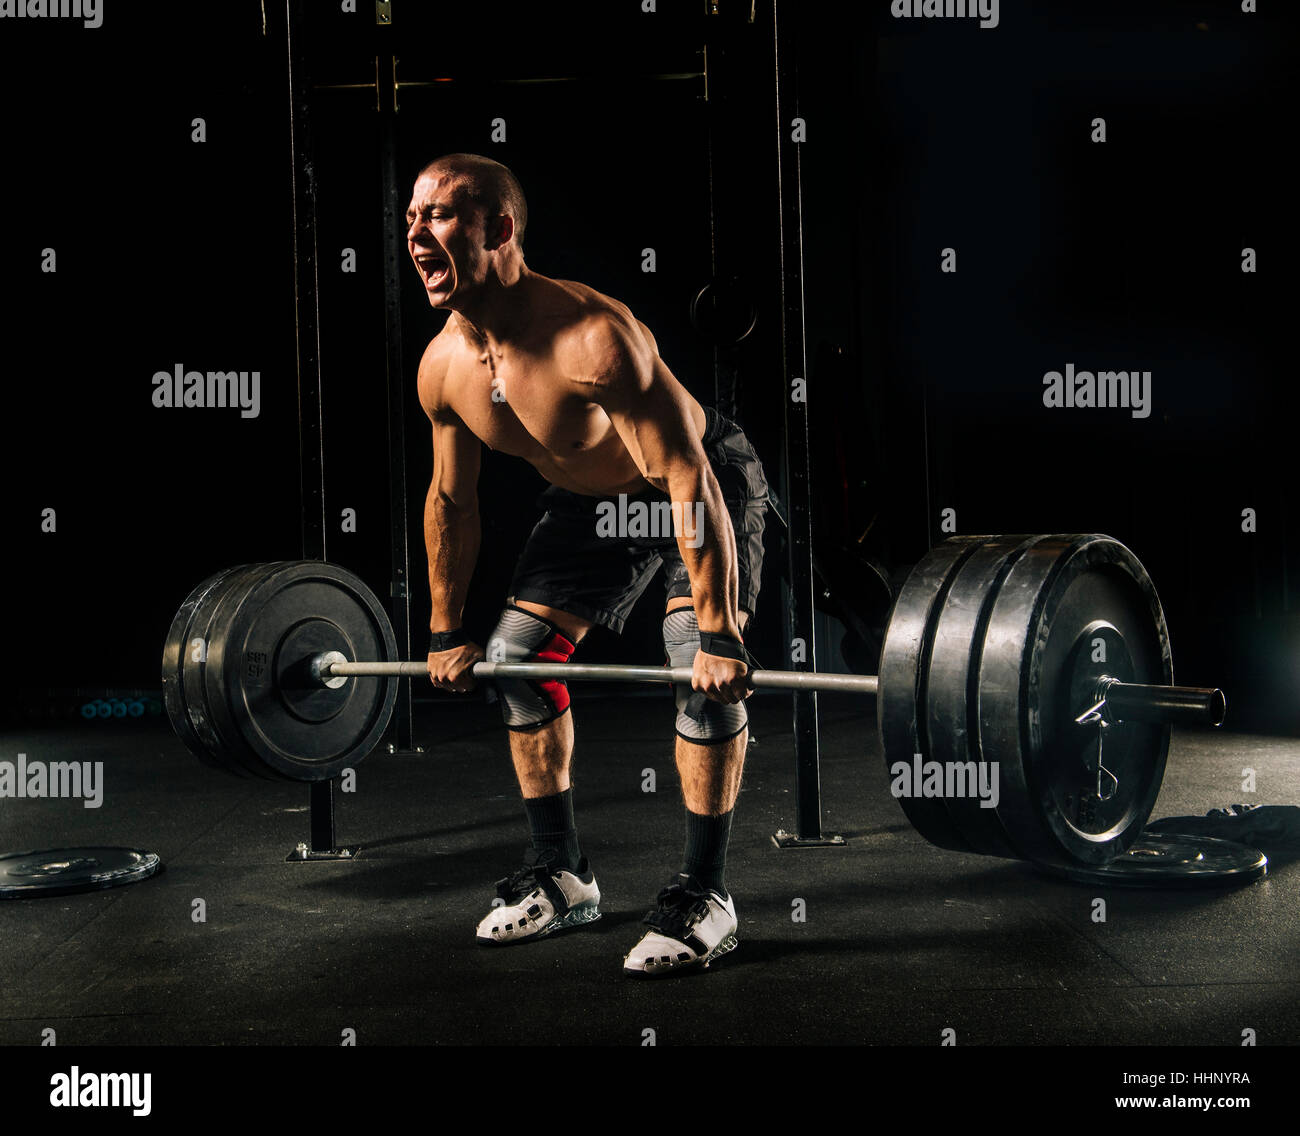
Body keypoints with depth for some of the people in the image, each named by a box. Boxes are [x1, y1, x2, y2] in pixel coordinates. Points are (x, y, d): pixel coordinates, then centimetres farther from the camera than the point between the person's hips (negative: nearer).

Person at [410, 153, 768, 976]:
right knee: (518, 656, 4)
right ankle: (561, 877, 17)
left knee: (704, 672, -22)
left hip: (703, 482, -7)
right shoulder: (443, 366, -15)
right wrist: (447, 630, 8)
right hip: (592, 497, 7)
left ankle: (704, 899, -7)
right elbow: (452, 500, 1)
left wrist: (719, 634, -37)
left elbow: (688, 483, -37)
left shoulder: (593, 337, -38)